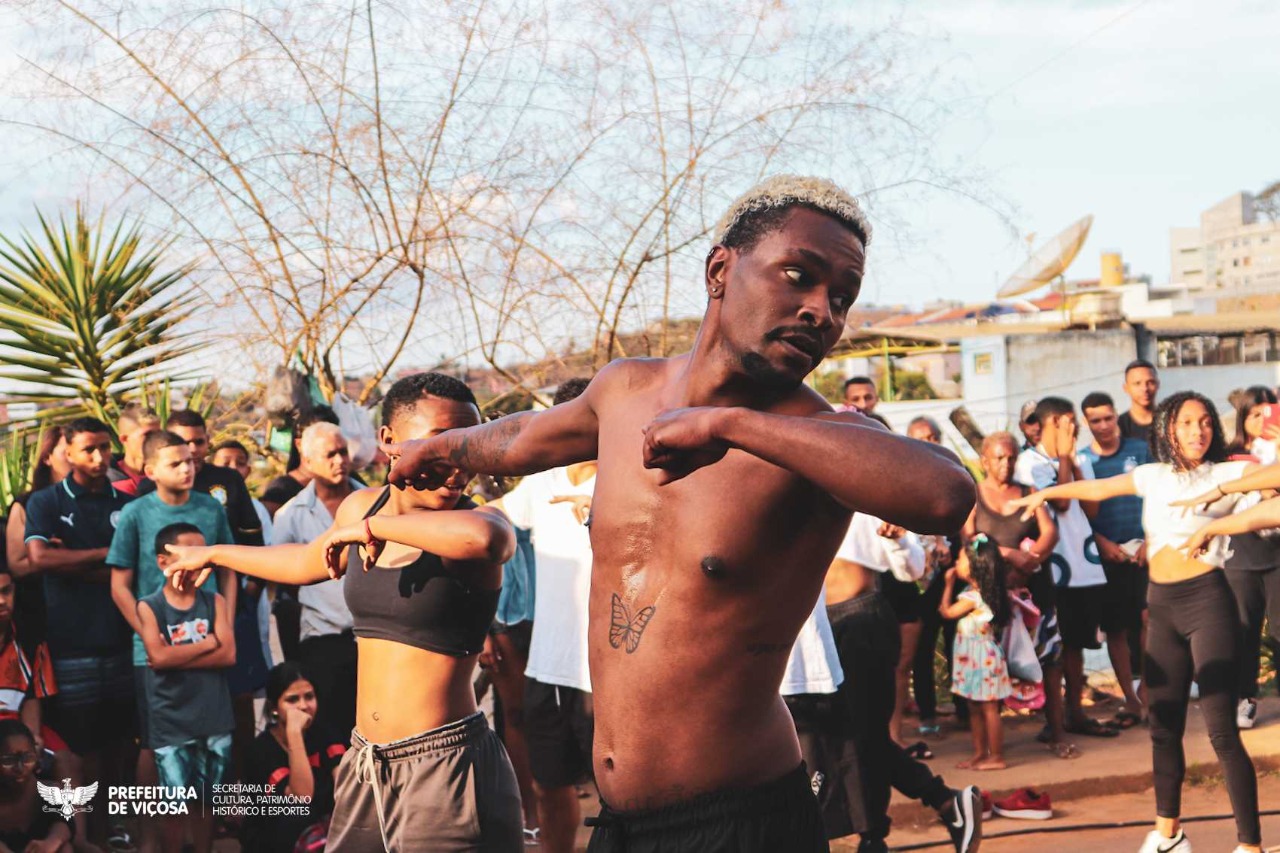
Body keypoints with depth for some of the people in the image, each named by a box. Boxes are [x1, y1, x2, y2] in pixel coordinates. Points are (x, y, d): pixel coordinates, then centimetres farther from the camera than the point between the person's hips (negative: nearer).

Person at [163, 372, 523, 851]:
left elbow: (480, 537, -38)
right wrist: (212, 555, 45)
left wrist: (373, 528, -24)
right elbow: (309, 562, 30)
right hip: (365, 764, 6)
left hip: (446, 763, -6)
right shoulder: (360, 507, 8)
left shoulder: (479, 518, -11)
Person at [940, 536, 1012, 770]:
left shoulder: (973, 597, -20)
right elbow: (949, 610, 18)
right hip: (975, 659, 10)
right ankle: (980, 753, 21)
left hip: (982, 660, -10)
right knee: (975, 708, 14)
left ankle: (996, 757, 0)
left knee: (988, 708, -4)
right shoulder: (979, 593, 9)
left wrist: (949, 583, -2)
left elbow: (947, 611, -9)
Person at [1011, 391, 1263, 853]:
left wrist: (1219, 492, -26)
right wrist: (1043, 494, 23)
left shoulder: (1225, 472, -2)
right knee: (1164, 725, 11)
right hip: (1161, 605, 5)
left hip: (1206, 598, -5)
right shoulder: (1155, 476, 13)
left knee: (1221, 730, -9)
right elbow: (1096, 489, 25)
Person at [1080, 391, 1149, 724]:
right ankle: (1130, 700, 13)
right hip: (1105, 553, 1)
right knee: (1115, 630, 4)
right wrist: (1103, 543, -10)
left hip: (1142, 550, -1)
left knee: (1148, 620, -14)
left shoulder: (1139, 450, 5)